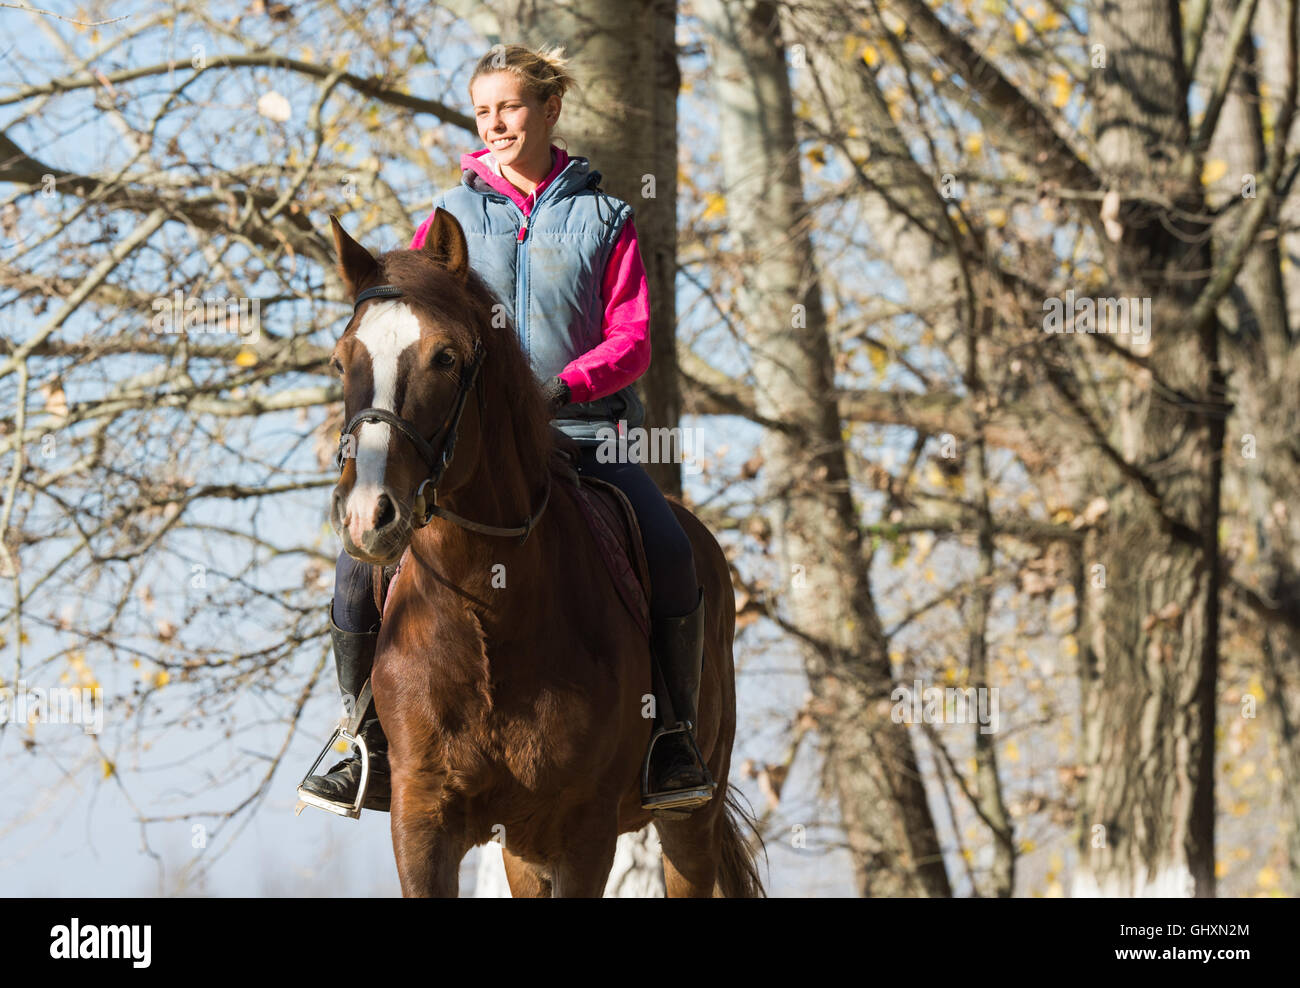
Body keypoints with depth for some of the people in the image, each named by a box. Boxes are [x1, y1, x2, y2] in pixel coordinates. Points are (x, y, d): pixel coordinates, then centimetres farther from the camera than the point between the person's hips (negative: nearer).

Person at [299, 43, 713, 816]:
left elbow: (632, 341, -1)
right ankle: (373, 754, -5)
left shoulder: (603, 219, 7)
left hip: (582, 431, -1)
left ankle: (674, 740, -11)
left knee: (671, 556, -28)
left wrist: (560, 387, -19)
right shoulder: (452, 217, 11)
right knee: (363, 562, -18)